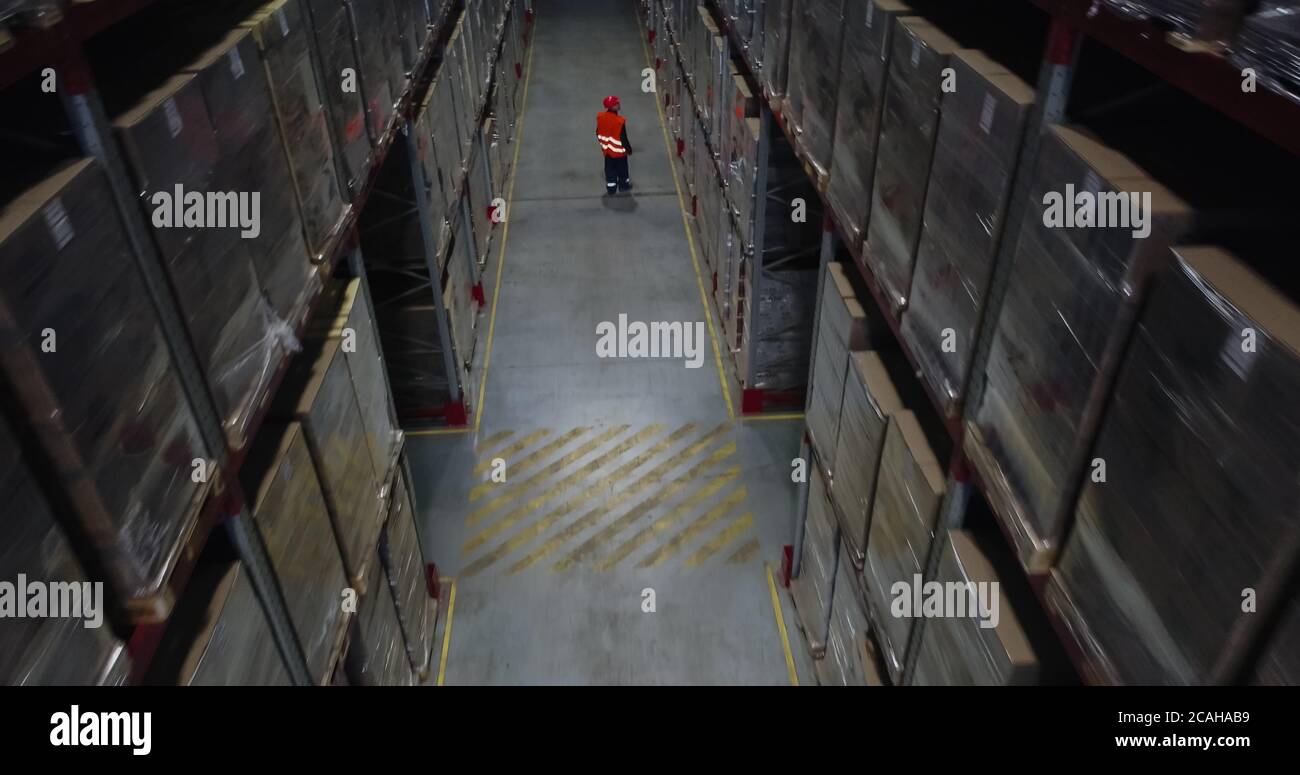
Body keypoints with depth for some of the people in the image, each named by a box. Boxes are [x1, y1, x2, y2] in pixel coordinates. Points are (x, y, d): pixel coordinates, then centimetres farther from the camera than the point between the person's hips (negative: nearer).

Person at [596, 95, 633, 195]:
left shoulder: (600, 117, -11)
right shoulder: (620, 121, -29)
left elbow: (598, 133, 2)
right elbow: (623, 138, -22)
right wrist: (629, 149, -5)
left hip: (607, 149, 5)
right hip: (619, 151, -5)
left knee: (610, 169, 18)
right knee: (622, 169, 18)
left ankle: (611, 189, 27)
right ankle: (624, 185, 38)